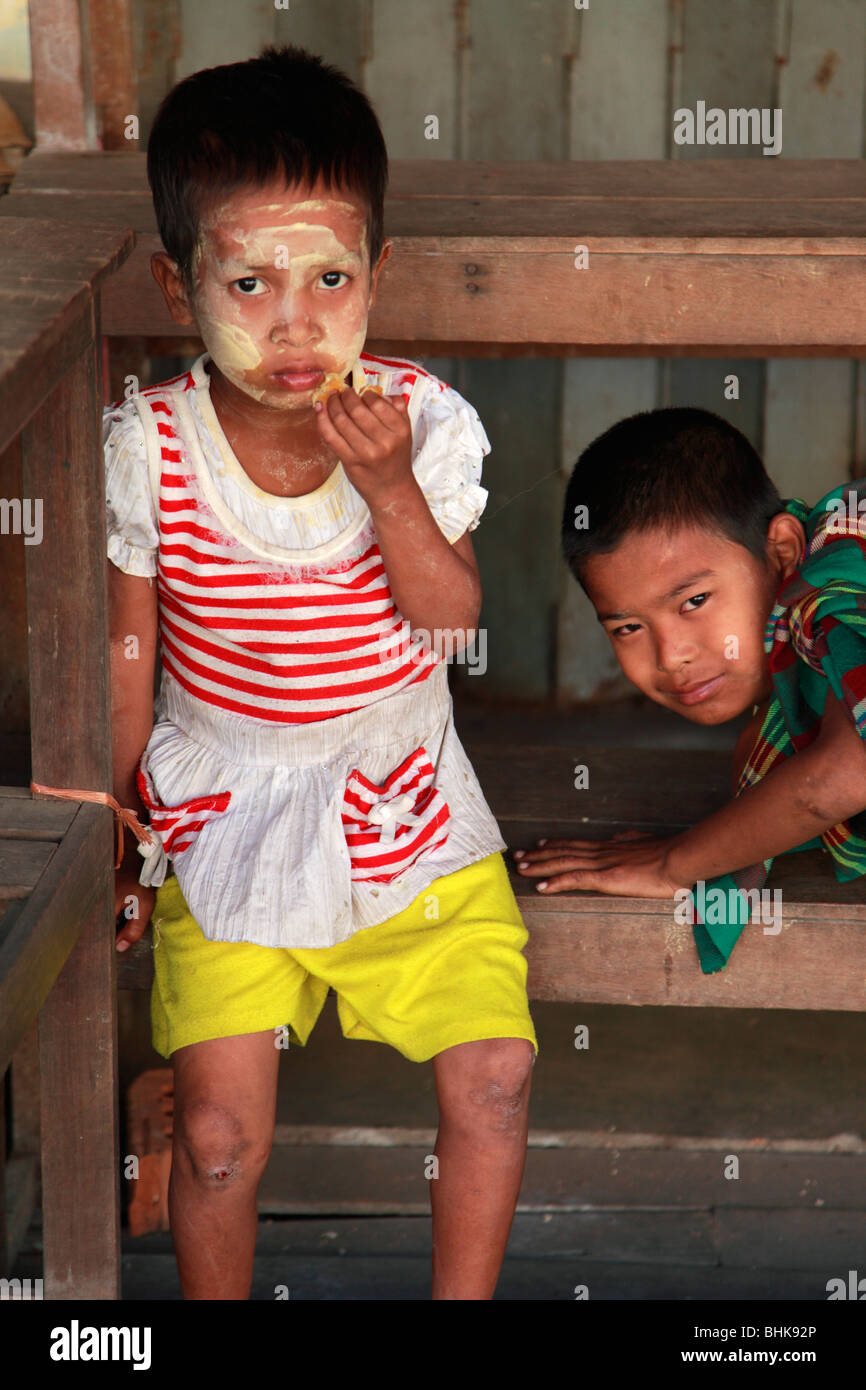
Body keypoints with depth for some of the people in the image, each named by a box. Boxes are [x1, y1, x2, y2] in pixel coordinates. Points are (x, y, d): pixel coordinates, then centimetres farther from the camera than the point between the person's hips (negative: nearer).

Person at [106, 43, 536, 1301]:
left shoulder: (422, 421, -11)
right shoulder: (148, 450, -12)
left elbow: (451, 616, -12)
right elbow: (129, 652, 0)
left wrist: (389, 487, -28)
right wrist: (110, 827, 7)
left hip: (405, 815, 1)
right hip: (222, 820, -1)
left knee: (493, 1072, -5)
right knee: (220, 1127, -6)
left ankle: (465, 1297, 19)